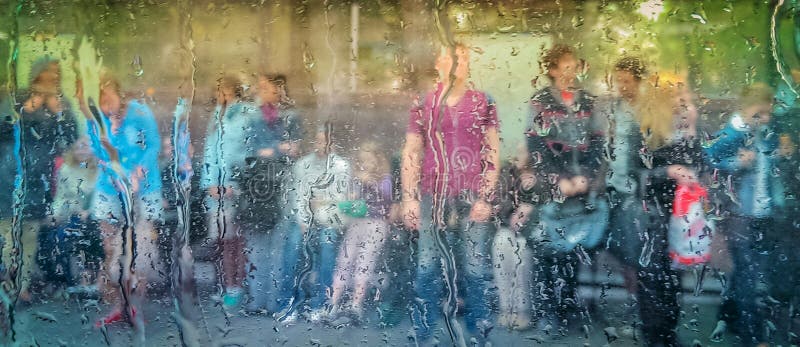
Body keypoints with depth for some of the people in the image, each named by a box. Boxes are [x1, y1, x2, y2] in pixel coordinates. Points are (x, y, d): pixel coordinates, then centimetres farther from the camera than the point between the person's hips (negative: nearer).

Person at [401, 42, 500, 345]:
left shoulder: (483, 103, 7)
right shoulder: (423, 105, 8)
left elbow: (492, 153, 4)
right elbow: (411, 154, 8)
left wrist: (486, 198, -4)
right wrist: (409, 198, 0)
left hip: (473, 198, -1)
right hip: (432, 199, 1)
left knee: (477, 271, -1)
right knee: (428, 269, 2)